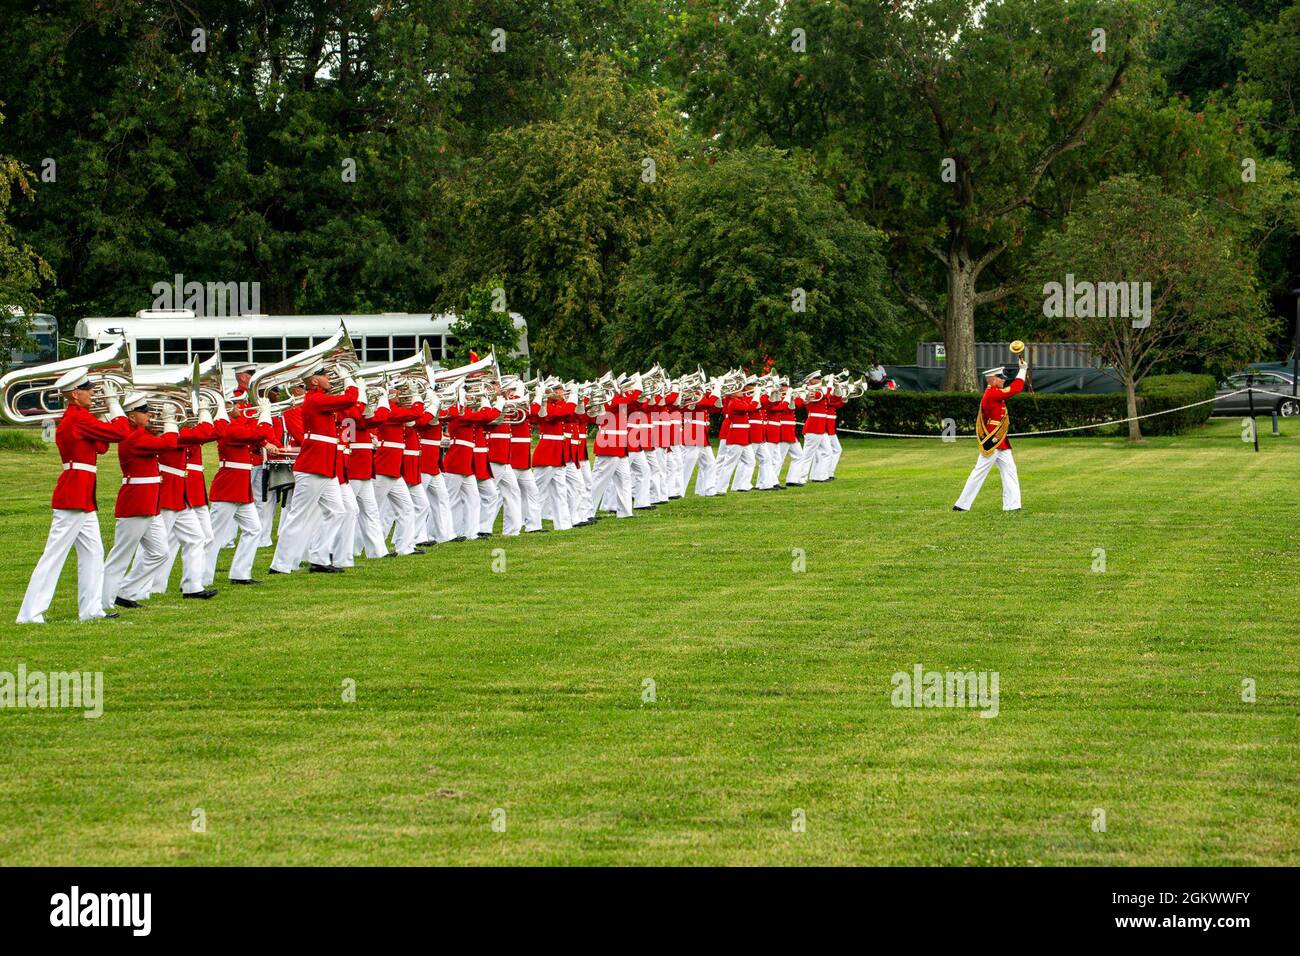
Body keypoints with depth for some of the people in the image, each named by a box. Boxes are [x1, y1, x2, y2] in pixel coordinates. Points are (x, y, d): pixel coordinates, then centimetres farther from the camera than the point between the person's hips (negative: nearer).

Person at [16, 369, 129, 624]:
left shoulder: (70, 419, 15)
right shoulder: (79, 418, -16)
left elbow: (100, 446, 21)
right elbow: (120, 432, -17)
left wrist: (110, 413, 14)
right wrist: (113, 401, -4)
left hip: (83, 498, 10)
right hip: (74, 496, -10)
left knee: (93, 553, 12)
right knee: (54, 555, -7)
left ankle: (91, 608, 16)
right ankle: (30, 613, -5)